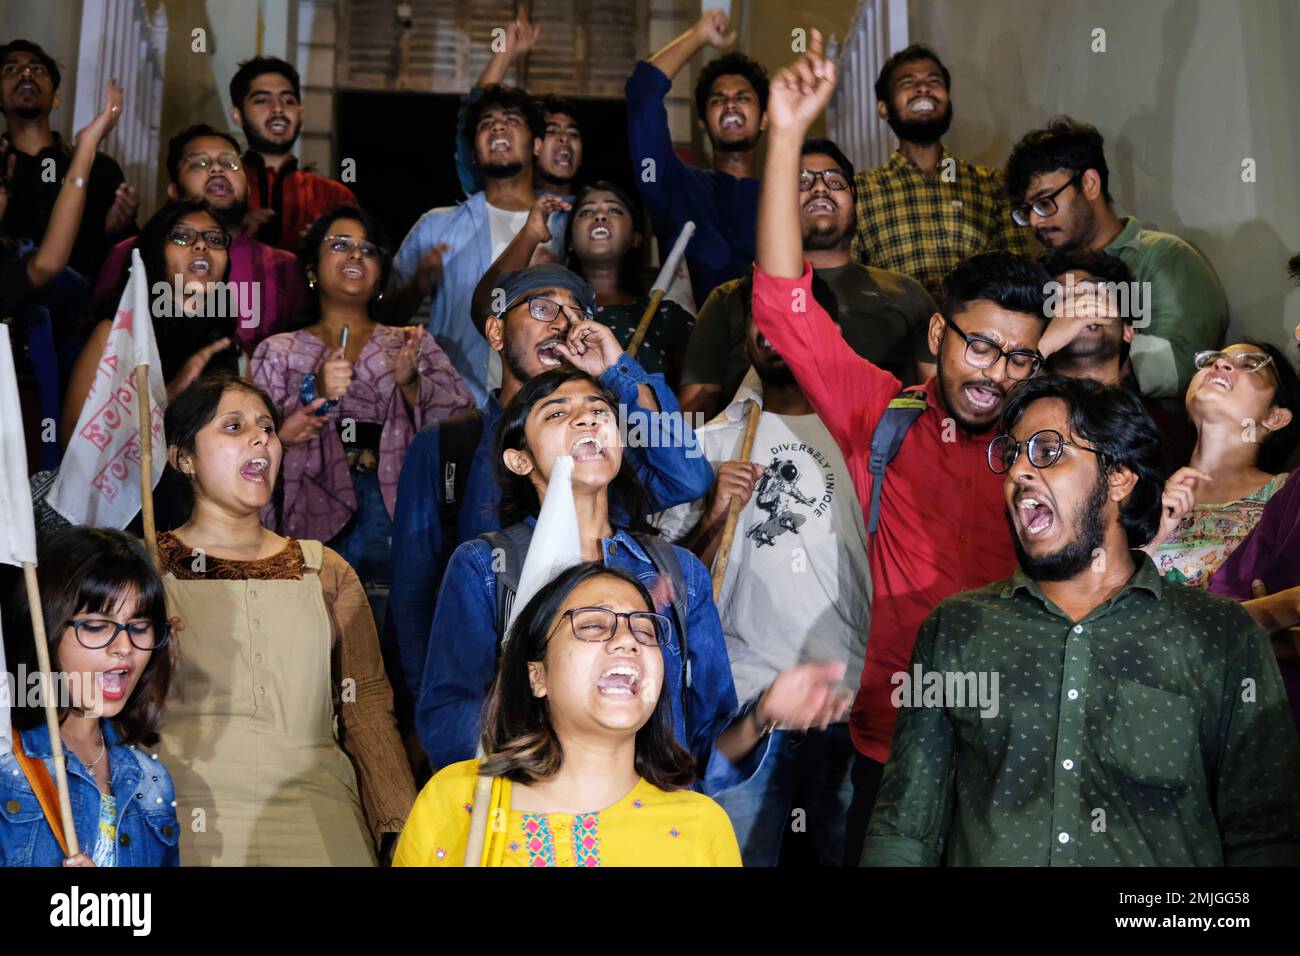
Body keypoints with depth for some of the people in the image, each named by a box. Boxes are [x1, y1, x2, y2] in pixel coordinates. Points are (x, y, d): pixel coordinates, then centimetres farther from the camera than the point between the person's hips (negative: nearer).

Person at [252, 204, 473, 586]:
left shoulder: (413, 343, 22)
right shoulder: (278, 351, 19)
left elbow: (461, 417, 7)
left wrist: (411, 383, -11)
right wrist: (314, 394, -11)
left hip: (397, 504, 1)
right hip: (318, 511, -1)